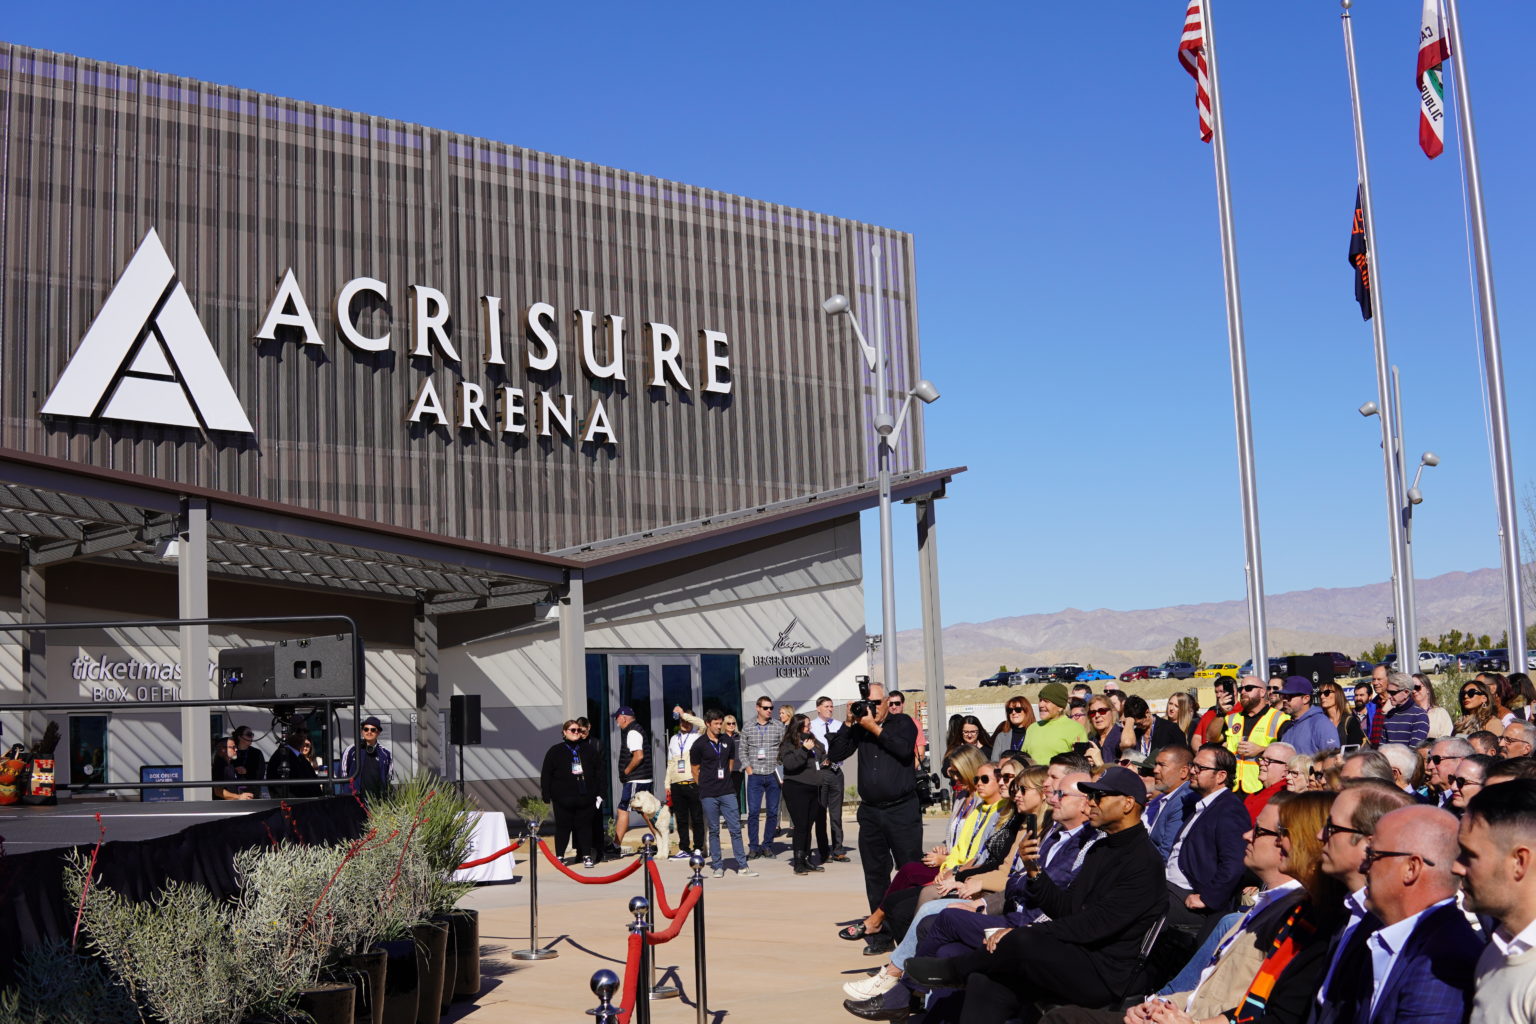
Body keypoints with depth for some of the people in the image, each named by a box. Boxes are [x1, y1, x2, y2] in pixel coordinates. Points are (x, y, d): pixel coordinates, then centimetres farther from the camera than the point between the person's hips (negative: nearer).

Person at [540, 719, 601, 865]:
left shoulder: (588, 750, 9)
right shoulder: (555, 751, 1)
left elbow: (598, 771, 12)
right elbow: (546, 775, 1)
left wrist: (599, 792, 6)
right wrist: (546, 796, -4)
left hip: (585, 798, 2)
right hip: (563, 799, -2)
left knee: (585, 826, 5)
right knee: (563, 827, 3)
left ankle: (587, 855, 13)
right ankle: (559, 856, 13)